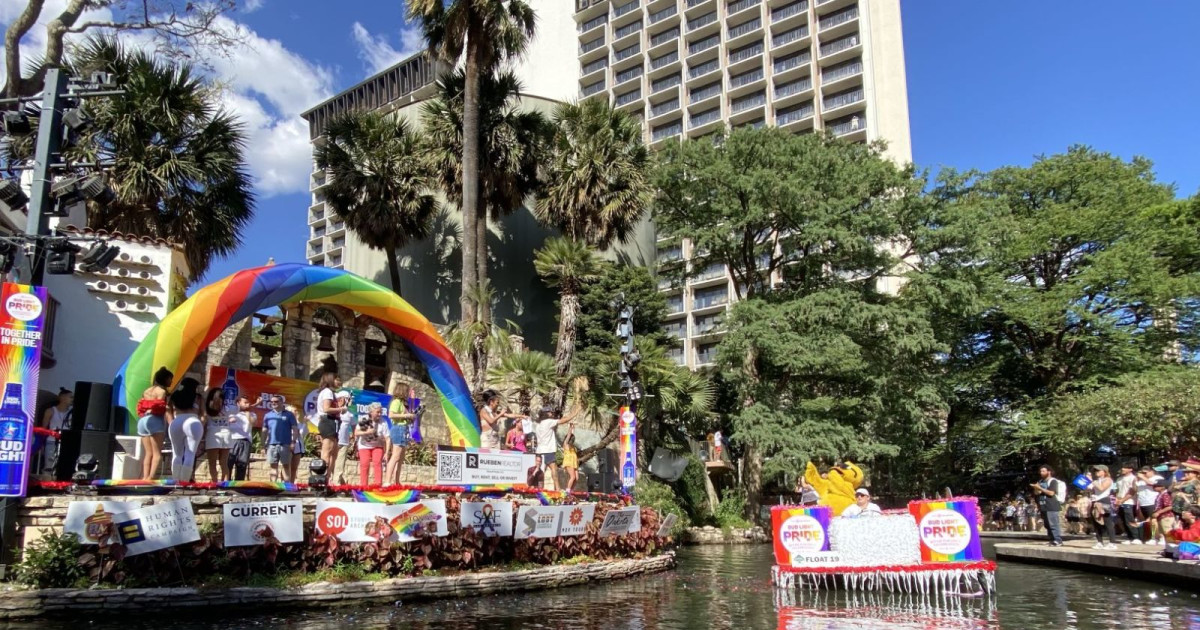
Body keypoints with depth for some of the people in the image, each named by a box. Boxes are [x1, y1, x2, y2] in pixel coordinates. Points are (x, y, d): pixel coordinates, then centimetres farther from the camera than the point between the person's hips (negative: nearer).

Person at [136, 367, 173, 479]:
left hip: (142, 421, 7)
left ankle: (145, 477, -4)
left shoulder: (147, 391, 22)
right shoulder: (162, 391, 1)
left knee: (148, 453, 7)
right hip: (154, 420, -7)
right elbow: (165, 409, -9)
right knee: (157, 453, -7)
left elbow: (141, 409, 18)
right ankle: (151, 476, -20)